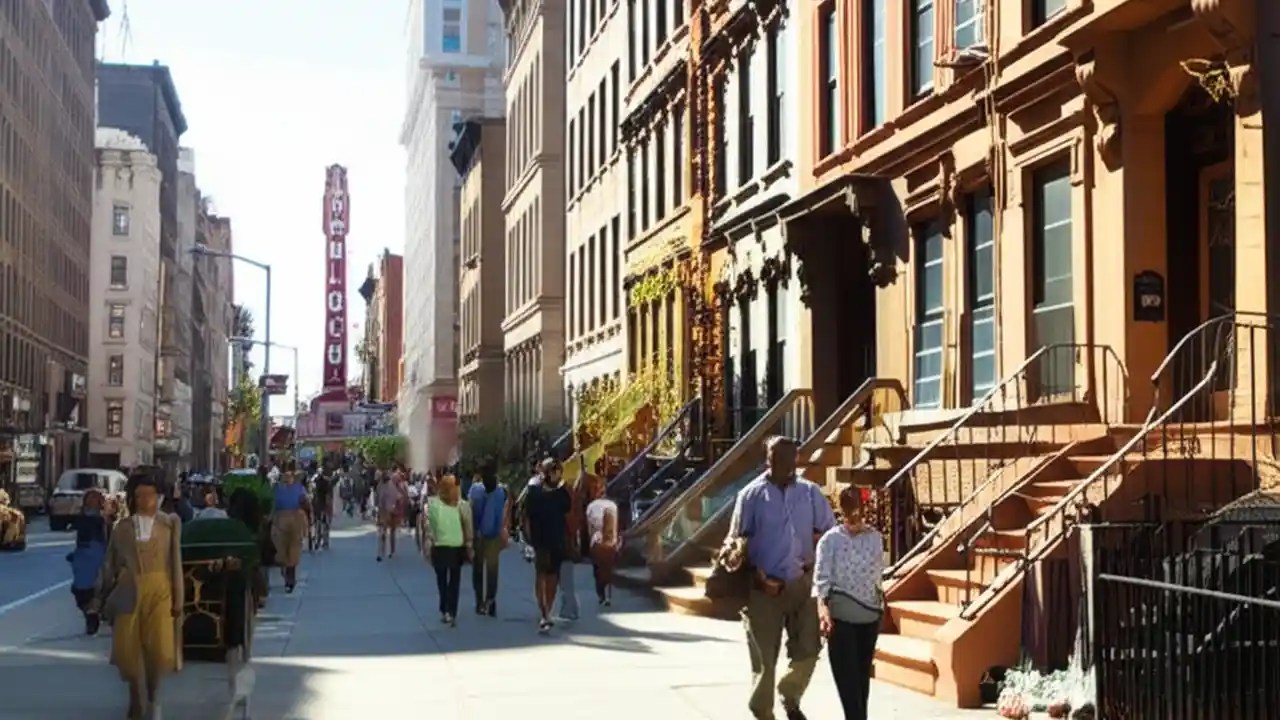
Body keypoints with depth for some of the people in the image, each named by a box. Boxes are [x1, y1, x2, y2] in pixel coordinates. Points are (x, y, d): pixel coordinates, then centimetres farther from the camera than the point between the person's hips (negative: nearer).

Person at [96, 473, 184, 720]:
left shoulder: (169, 524, 3)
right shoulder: (122, 527, 7)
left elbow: (176, 561, 1)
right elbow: (110, 563, 10)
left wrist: (178, 598, -2)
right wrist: (103, 594, 9)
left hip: (159, 591, -1)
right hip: (129, 591, 1)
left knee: (159, 648, -9)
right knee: (127, 649, 0)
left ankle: (153, 696, 17)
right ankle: (135, 700, 23)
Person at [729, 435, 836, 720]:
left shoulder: (810, 492, 3)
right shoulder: (751, 495, -5)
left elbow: (830, 531, 11)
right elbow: (737, 542, -3)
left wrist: (816, 558, -5)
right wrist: (756, 576, -12)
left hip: (801, 584, 3)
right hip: (764, 587, -3)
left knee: (808, 650, 6)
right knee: (764, 658, 4)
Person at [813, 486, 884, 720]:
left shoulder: (875, 538, 4)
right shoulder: (830, 540, -7)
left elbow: (878, 573, 11)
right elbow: (822, 577, -13)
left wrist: (880, 606, 14)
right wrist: (823, 609, -27)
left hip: (870, 616, 4)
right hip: (841, 617, -4)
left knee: (862, 675, 10)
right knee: (848, 677, -8)